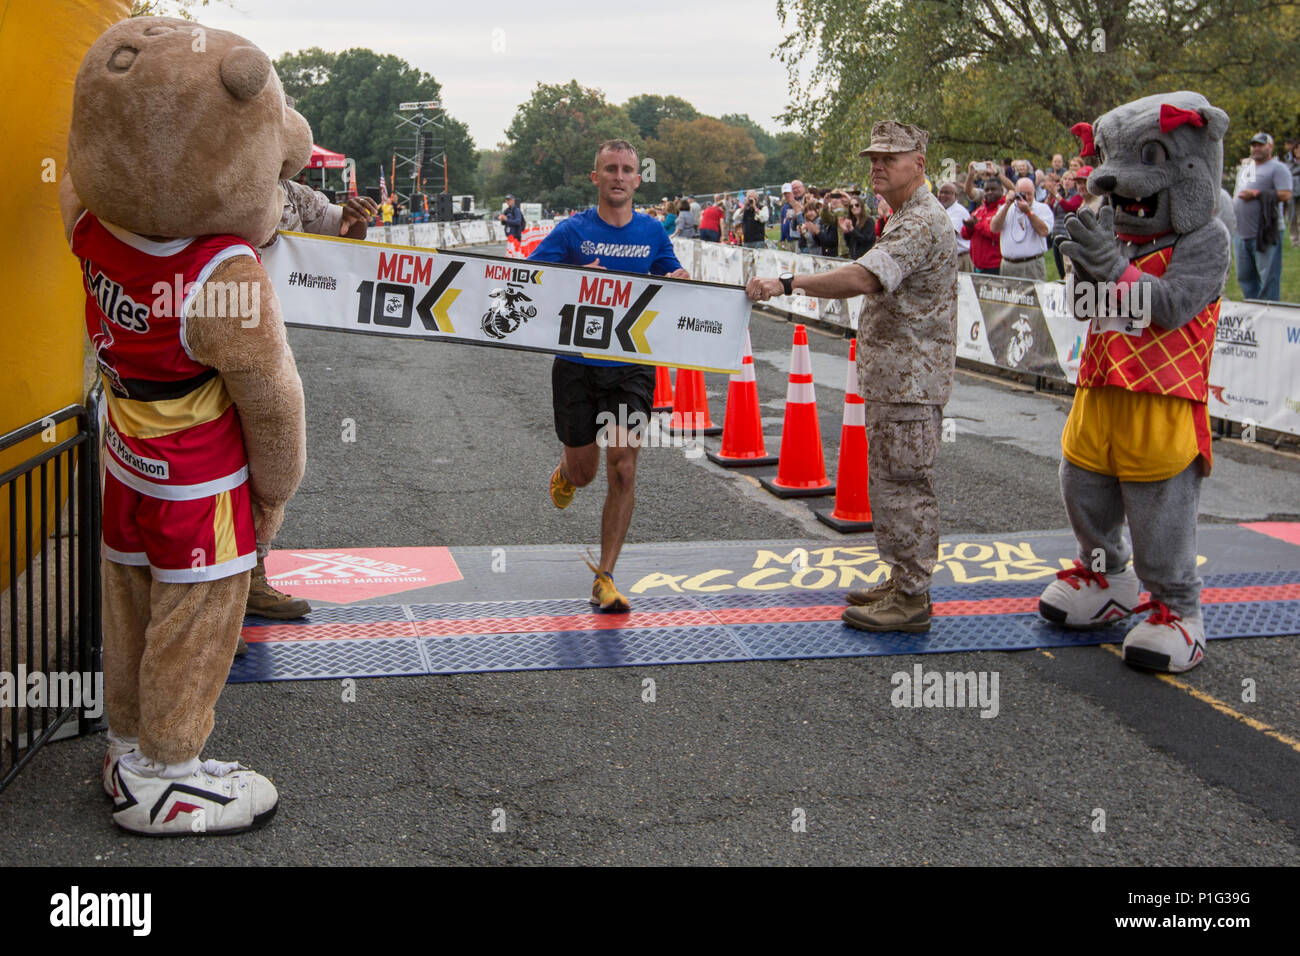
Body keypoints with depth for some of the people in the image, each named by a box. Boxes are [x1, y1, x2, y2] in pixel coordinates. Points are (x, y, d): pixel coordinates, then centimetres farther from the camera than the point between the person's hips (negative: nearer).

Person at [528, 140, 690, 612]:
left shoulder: (652, 232, 6)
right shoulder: (572, 230, -2)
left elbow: (673, 278, 17)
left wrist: (680, 281, -7)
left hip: (632, 366, 1)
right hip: (577, 365, -1)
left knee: (622, 471, -8)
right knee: (584, 472, 8)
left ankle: (605, 578, 1)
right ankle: (564, 471, 49)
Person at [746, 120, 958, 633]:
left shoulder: (922, 222, -18)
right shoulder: (905, 218, 18)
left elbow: (862, 277, -33)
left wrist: (786, 283, -36)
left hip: (908, 380, -11)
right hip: (893, 378, 11)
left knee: (902, 485, -6)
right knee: (892, 482, 16)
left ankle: (910, 600, 1)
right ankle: (904, 584, 26)